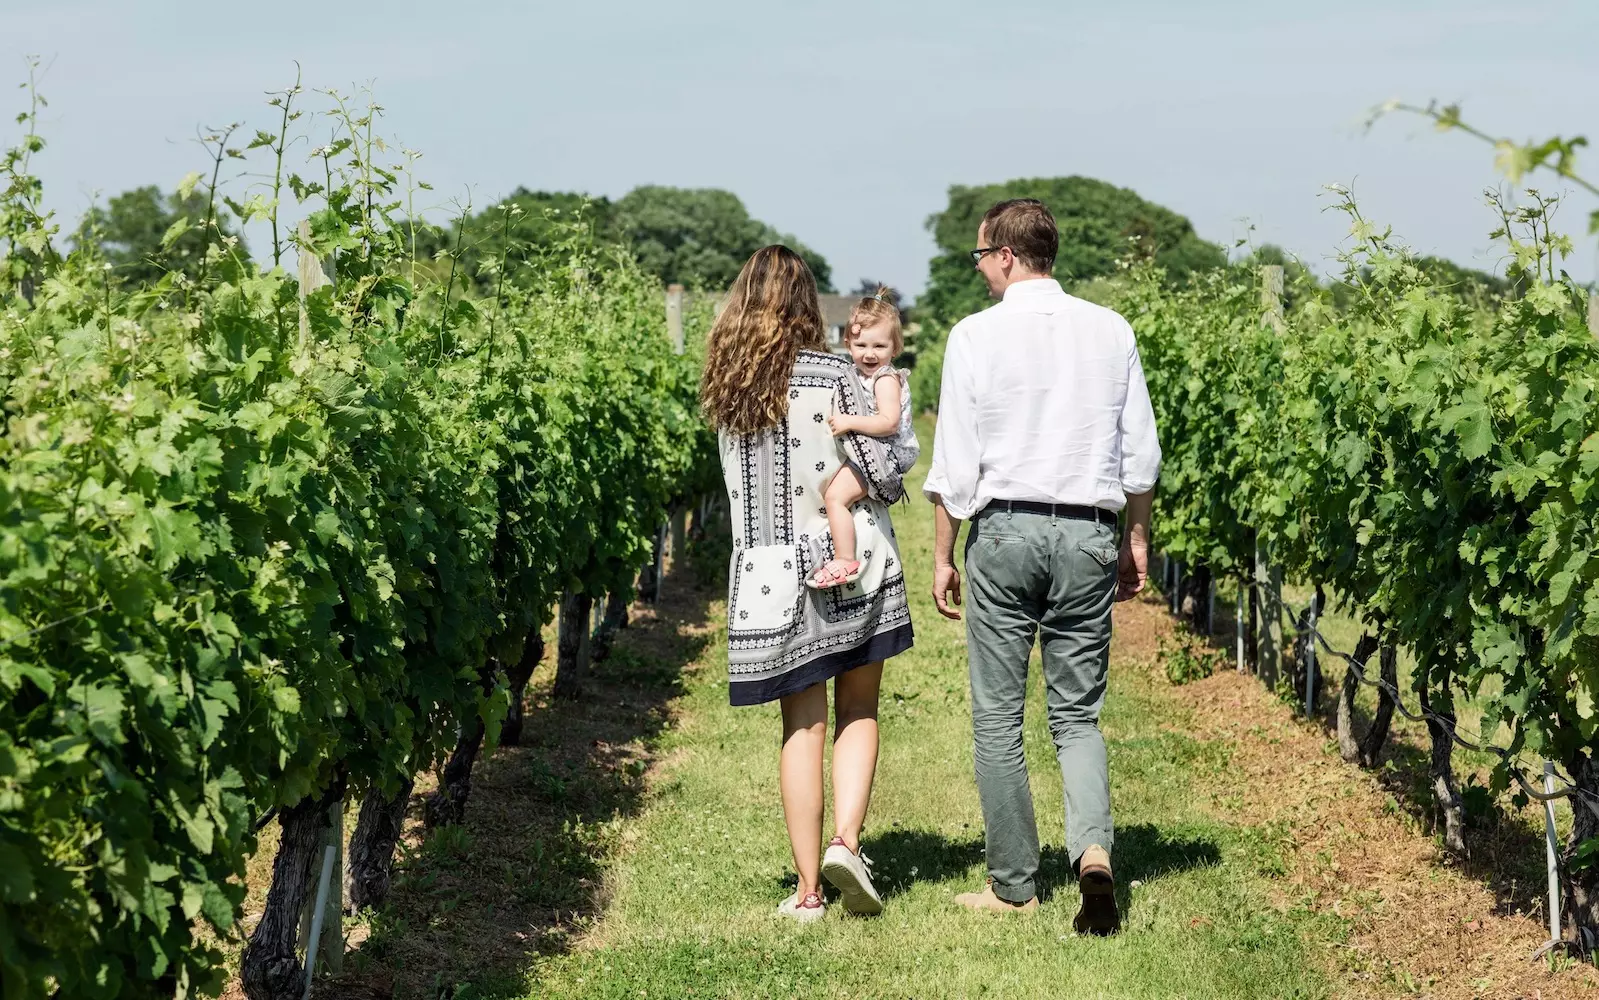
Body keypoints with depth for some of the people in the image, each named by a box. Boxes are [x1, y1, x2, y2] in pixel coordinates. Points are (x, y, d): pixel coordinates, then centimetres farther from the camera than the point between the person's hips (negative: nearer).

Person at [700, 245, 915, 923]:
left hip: (771, 573, 3)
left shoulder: (723, 388, 2)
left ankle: (807, 889, 7)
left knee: (802, 728, 9)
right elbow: (879, 472, -8)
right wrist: (886, 490, 14)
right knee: (858, 713, 12)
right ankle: (845, 841, -9)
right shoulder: (831, 376, -9)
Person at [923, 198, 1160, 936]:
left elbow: (954, 464, -5)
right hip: (1087, 535, 3)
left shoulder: (976, 336, -5)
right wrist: (1137, 541, 18)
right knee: (1077, 715, 10)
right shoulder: (1111, 331, 5)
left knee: (997, 716, 7)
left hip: (1004, 529, -3)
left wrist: (942, 555, 3)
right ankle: (1093, 850, -14)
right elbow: (1140, 453, 8)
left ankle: (1014, 885, 10)